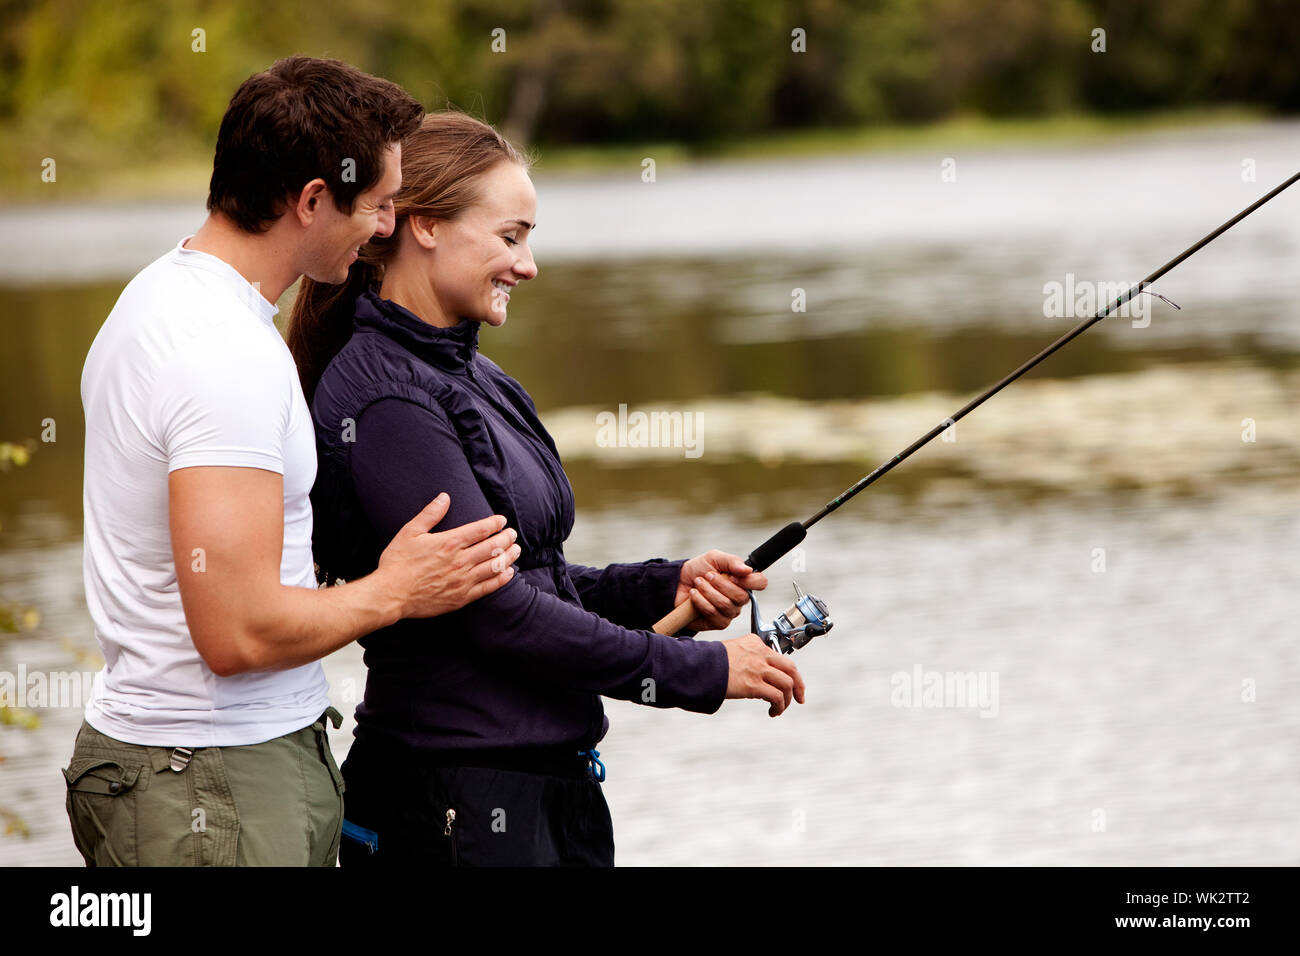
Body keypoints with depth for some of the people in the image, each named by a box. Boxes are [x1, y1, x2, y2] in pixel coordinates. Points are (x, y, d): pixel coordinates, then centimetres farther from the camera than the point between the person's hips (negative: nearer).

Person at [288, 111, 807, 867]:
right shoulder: (382, 401, -16)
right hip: (456, 804, -9)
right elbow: (494, 612, -19)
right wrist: (700, 671, -15)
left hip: (554, 778, 9)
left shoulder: (470, 376, 14)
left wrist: (665, 589, 2)